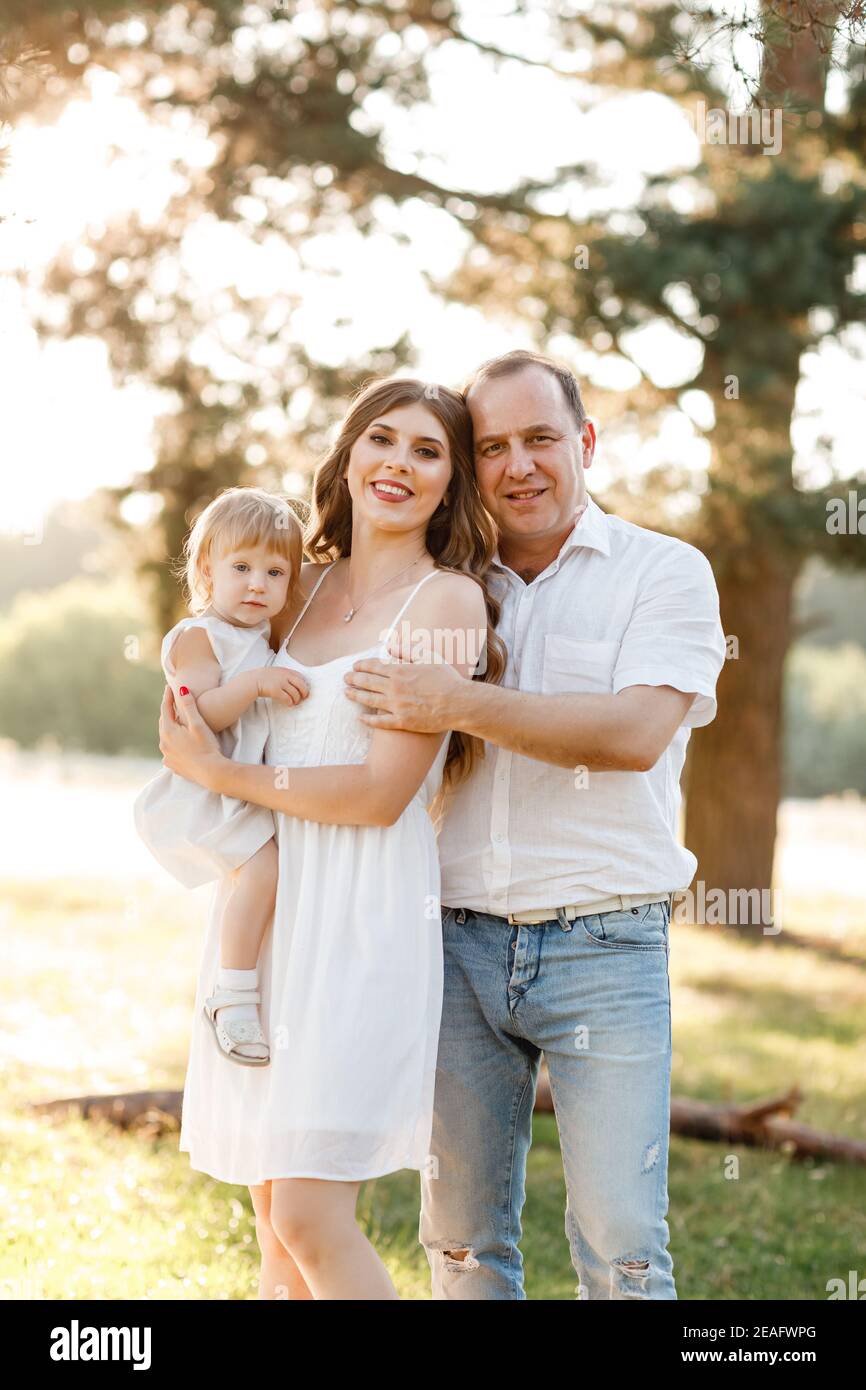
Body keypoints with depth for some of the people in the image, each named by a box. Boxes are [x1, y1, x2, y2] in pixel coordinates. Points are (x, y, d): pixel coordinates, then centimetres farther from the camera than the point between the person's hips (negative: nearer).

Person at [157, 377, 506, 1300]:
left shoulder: (447, 601, -6)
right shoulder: (308, 585, 14)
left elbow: (381, 793, -13)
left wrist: (214, 772, -7)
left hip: (362, 917, -7)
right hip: (266, 905, 7)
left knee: (310, 1219, -12)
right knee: (274, 1213, 9)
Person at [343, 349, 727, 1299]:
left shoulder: (665, 571, 2)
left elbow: (638, 730, -15)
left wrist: (463, 706, -21)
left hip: (604, 944, -4)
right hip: (463, 942, 4)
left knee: (621, 1247, -5)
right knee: (462, 1238, 8)